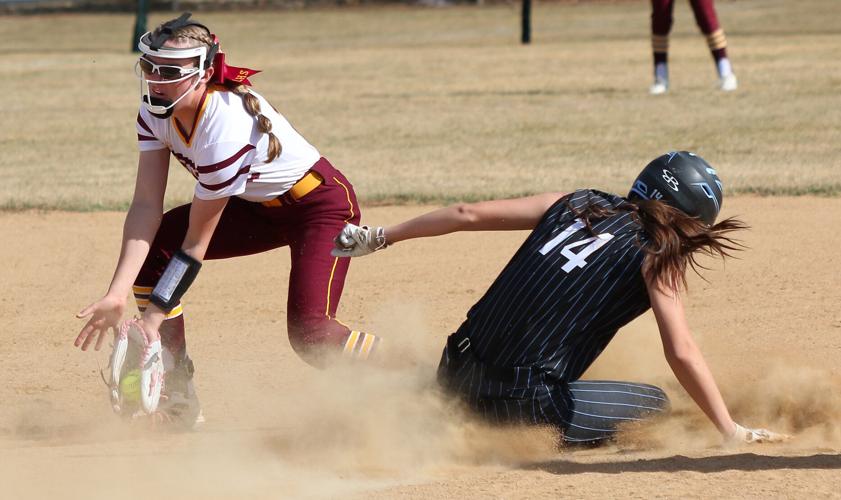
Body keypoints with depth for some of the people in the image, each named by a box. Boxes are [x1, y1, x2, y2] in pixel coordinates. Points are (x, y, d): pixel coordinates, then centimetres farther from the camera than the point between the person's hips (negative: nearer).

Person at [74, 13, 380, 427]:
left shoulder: (226, 127, -35)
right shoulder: (156, 111, -13)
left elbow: (197, 243, -28)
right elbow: (146, 206, -16)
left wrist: (153, 317, -27)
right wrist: (117, 295, -27)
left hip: (321, 204, -9)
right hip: (256, 205, 9)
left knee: (308, 333, -26)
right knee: (147, 253, -5)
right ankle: (178, 399, 3)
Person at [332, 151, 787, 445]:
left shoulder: (577, 204, 14)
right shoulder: (656, 257, -2)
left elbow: (469, 214, 14)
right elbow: (682, 353, -12)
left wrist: (382, 237, 23)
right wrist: (732, 432, -5)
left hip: (457, 371, 8)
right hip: (523, 398, -8)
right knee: (655, 404, 6)